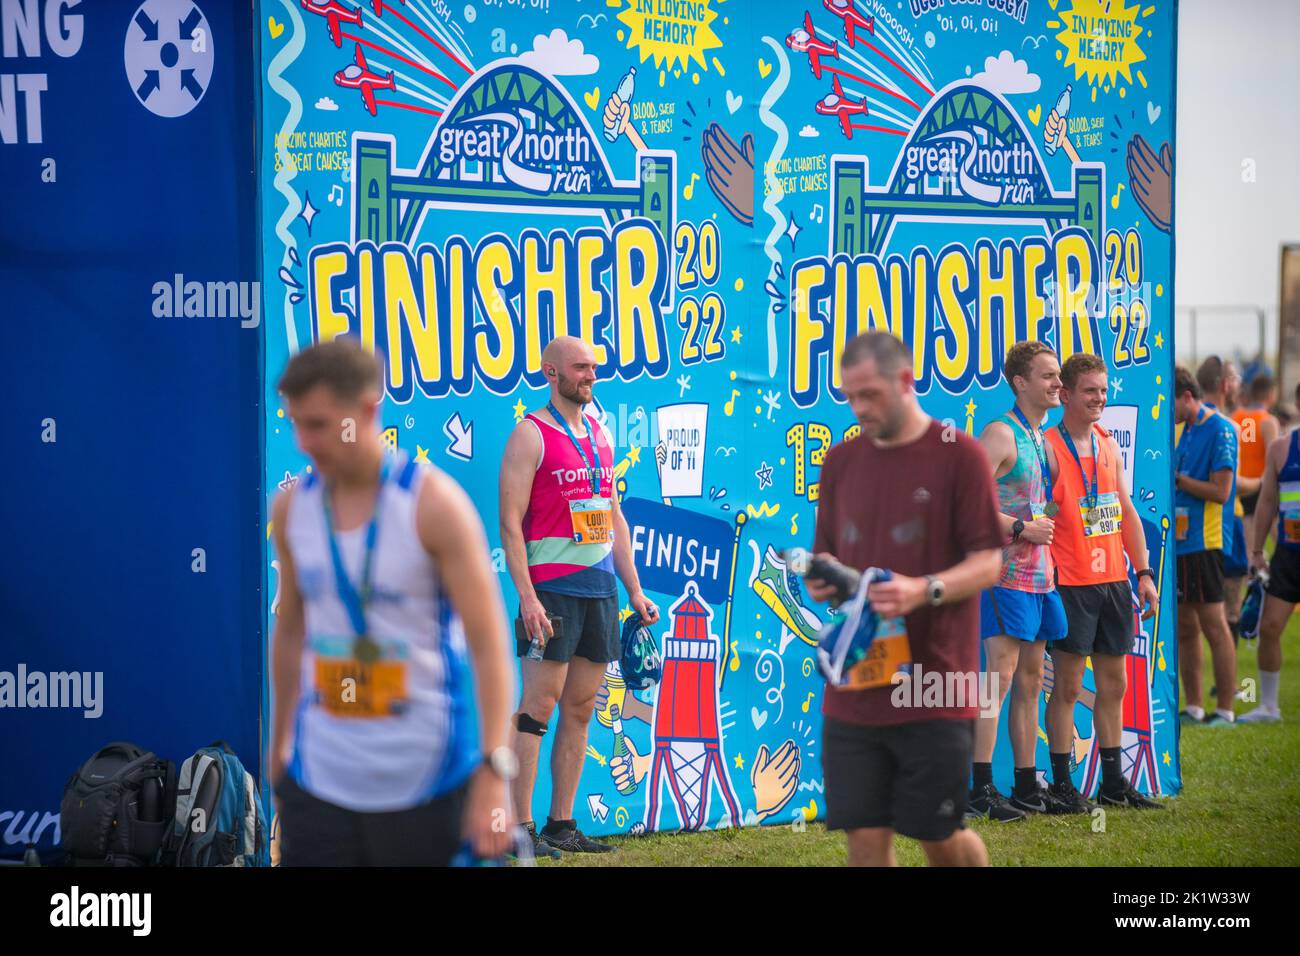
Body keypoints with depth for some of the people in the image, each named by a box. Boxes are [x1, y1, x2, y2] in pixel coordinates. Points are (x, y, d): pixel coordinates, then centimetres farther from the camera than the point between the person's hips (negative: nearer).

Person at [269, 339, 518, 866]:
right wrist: (279, 747, 19)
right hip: (318, 778, 4)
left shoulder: (434, 504, -11)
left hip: (426, 781, -4)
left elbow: (488, 642, -12)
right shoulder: (292, 507, 4)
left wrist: (494, 773, -19)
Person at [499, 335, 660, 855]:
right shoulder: (532, 434, -5)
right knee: (538, 705, -8)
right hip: (552, 586, -7)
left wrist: (635, 591, 16)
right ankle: (520, 828, -5)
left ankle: (562, 825, 12)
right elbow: (510, 524, -11)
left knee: (580, 709, 7)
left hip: (600, 587, 7)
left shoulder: (600, 435, 16)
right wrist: (527, 597, -19)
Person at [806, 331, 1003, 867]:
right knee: (865, 837, 1)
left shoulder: (959, 455, -4)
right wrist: (821, 578, -5)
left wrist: (924, 591, -25)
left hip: (935, 690, -4)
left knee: (939, 838, 1)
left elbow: (988, 563, -7)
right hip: (852, 694, 4)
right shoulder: (841, 460, 11)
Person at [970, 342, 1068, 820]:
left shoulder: (1045, 438, 17)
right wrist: (1021, 528, -18)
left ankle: (1027, 786, 15)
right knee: (1001, 677, -12)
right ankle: (981, 790, -11)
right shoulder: (1001, 434, -10)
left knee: (1030, 681, 11)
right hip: (1006, 573, -9)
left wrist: (1052, 522, 10)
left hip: (1039, 574, 9)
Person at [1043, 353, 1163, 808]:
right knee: (1068, 685, -3)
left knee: (1113, 683, 11)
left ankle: (1114, 783, 19)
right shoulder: (1049, 448, -8)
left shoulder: (1109, 446, 14)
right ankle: (1062, 783, 4)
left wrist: (1143, 572, 12)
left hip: (1113, 581, 7)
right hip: (1070, 584, -7)